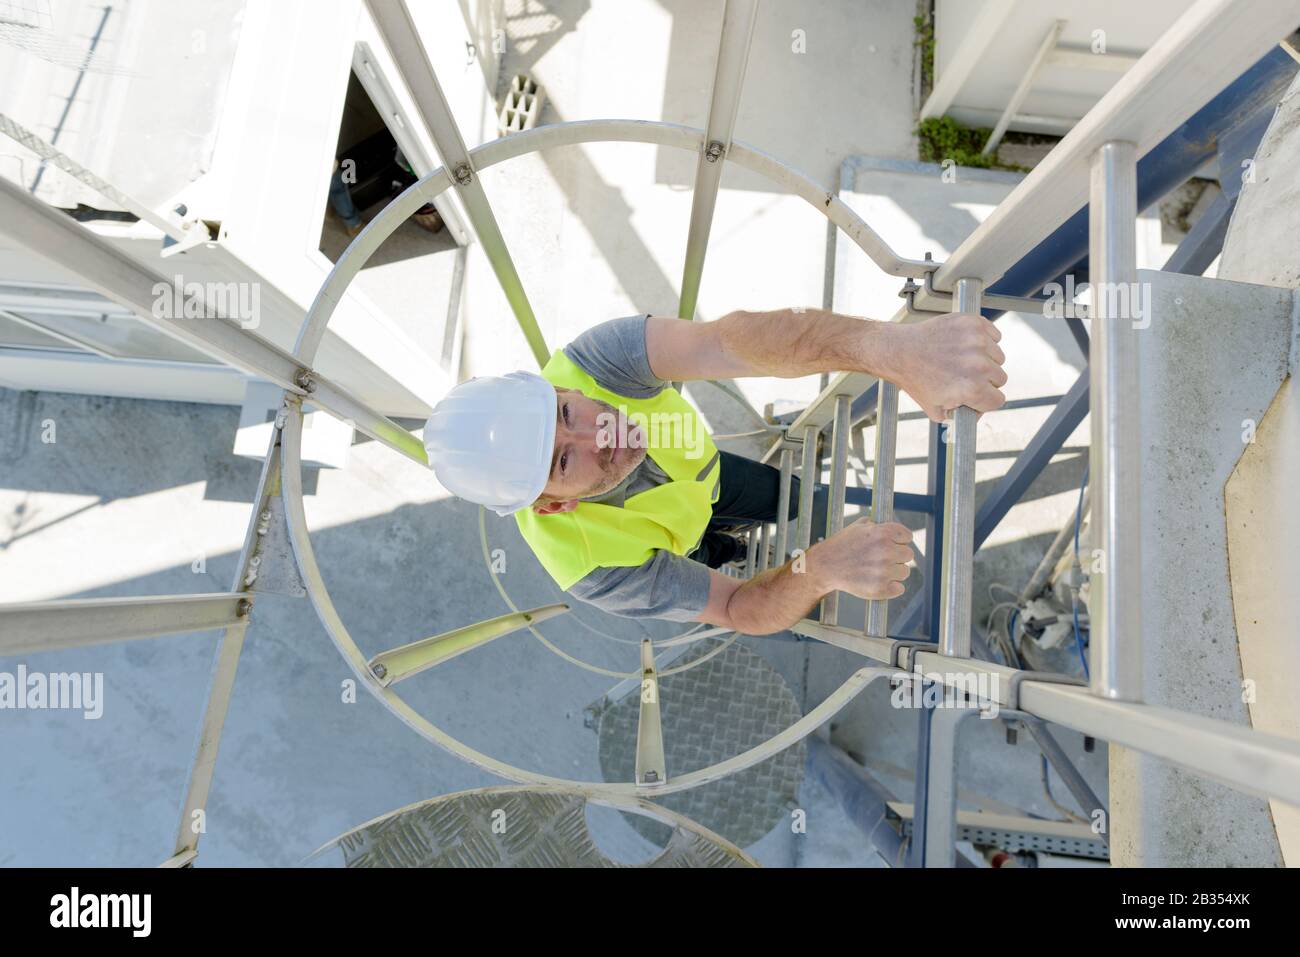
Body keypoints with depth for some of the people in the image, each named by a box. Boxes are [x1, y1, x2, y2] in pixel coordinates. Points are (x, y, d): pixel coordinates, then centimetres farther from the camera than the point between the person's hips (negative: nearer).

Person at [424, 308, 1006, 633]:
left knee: (809, 507, 20)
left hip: (697, 474, 3)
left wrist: (894, 347, -76)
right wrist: (820, 569, -61)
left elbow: (729, 342, -60)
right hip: (670, 550, -2)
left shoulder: (587, 361, -43)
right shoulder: (588, 566, -45)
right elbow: (742, 612, -39)